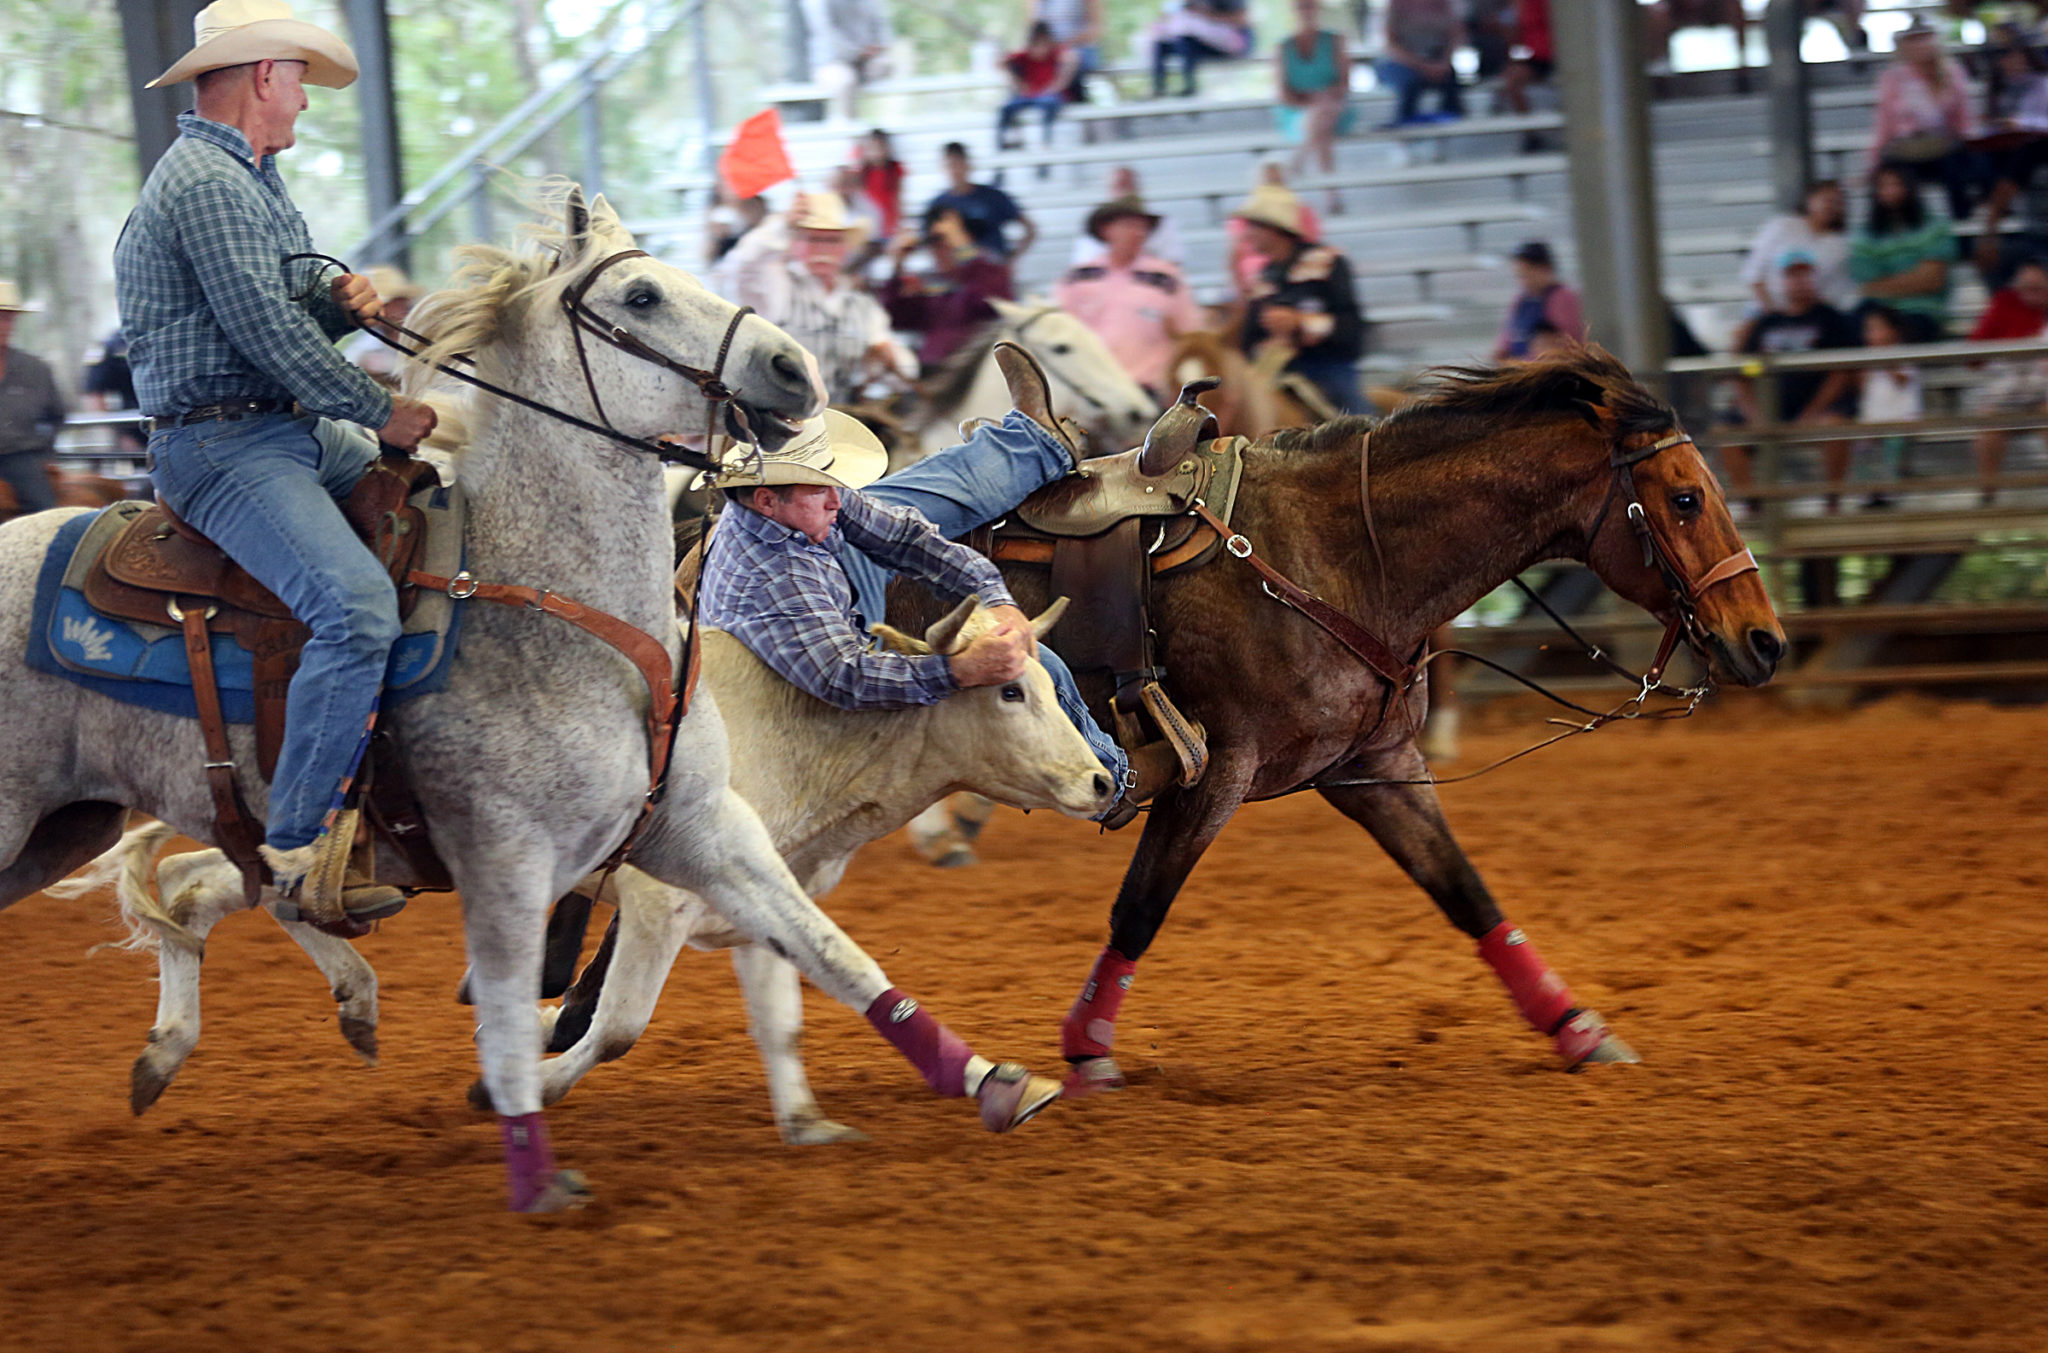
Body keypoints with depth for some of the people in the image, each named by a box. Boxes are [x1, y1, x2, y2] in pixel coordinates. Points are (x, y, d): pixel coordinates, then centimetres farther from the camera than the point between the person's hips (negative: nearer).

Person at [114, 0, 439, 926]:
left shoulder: (253, 181, 19)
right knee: (357, 606, -28)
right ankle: (297, 847, -27)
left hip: (290, 429, 11)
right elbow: (268, 336, -20)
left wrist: (340, 303, 3)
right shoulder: (205, 184, -15)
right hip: (221, 447, -11)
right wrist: (381, 413, -13)